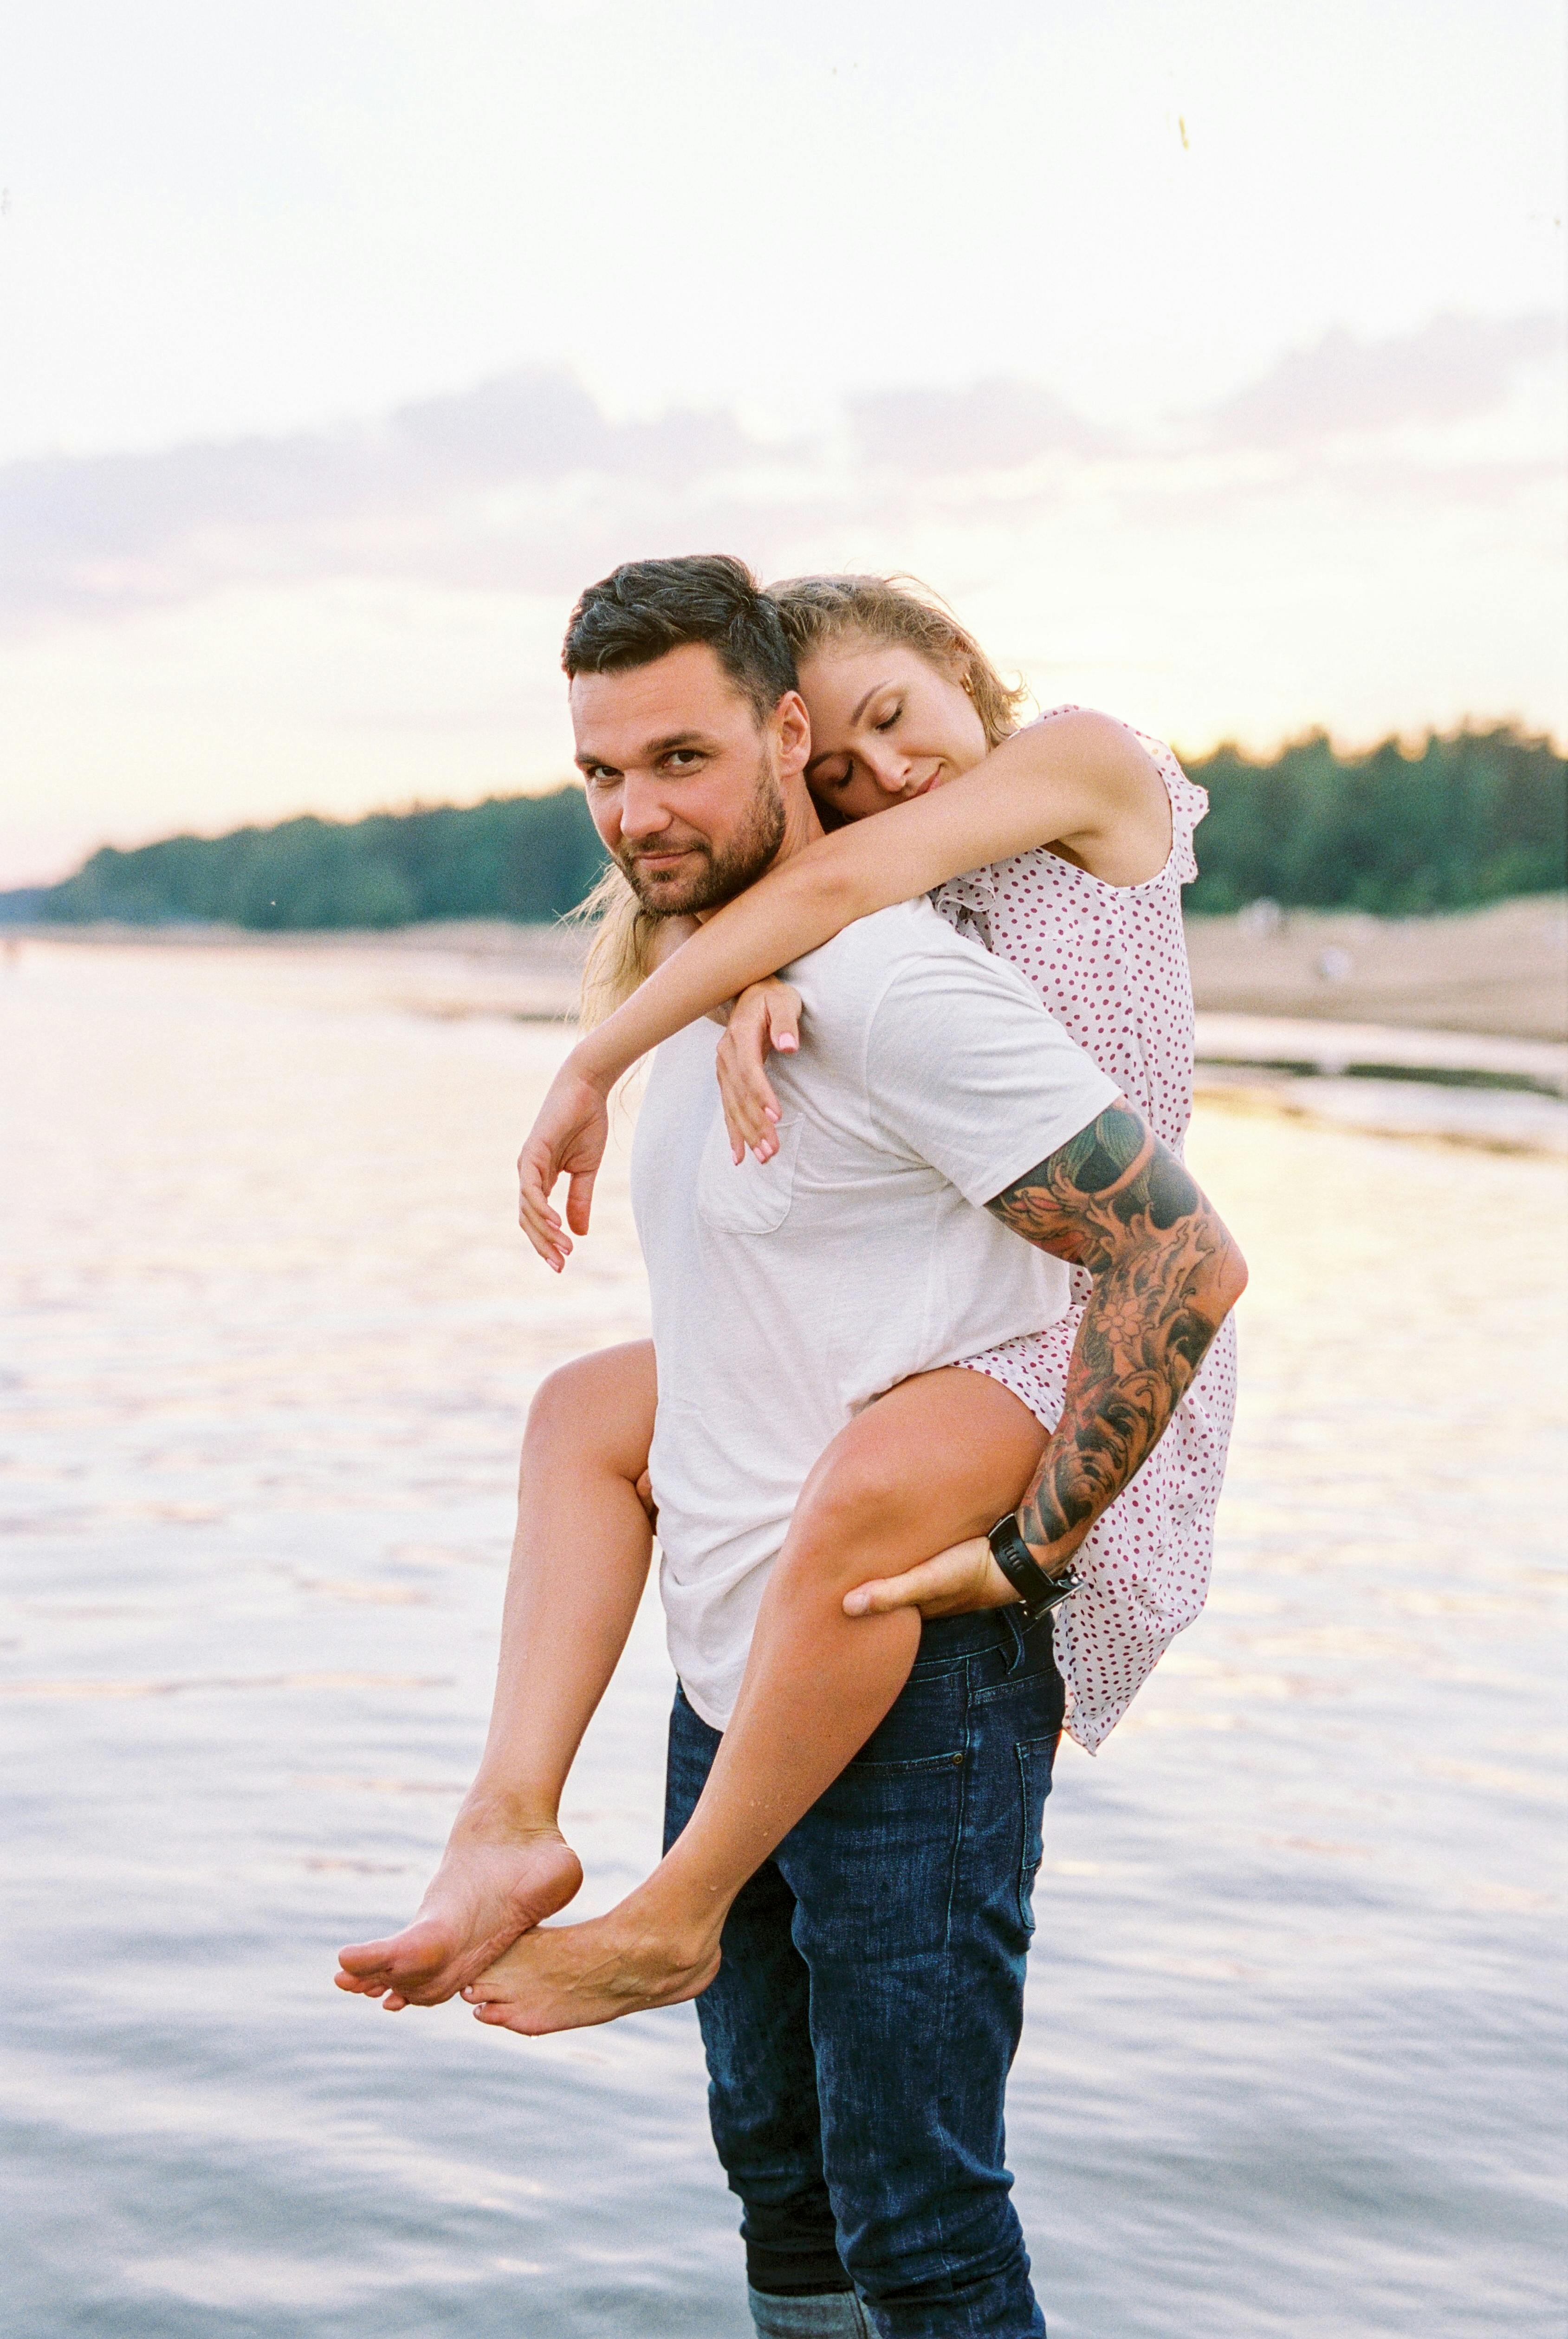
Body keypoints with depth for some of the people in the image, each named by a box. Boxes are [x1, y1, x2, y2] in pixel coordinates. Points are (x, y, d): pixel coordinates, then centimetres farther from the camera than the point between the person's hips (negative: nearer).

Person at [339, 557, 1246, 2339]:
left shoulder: (894, 989, -19)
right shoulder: (700, 989, 11)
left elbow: (1184, 1263, -21)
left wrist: (1024, 1555, -17)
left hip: (917, 1697, -9)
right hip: (735, 1693, 9)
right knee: (781, 2171, 22)